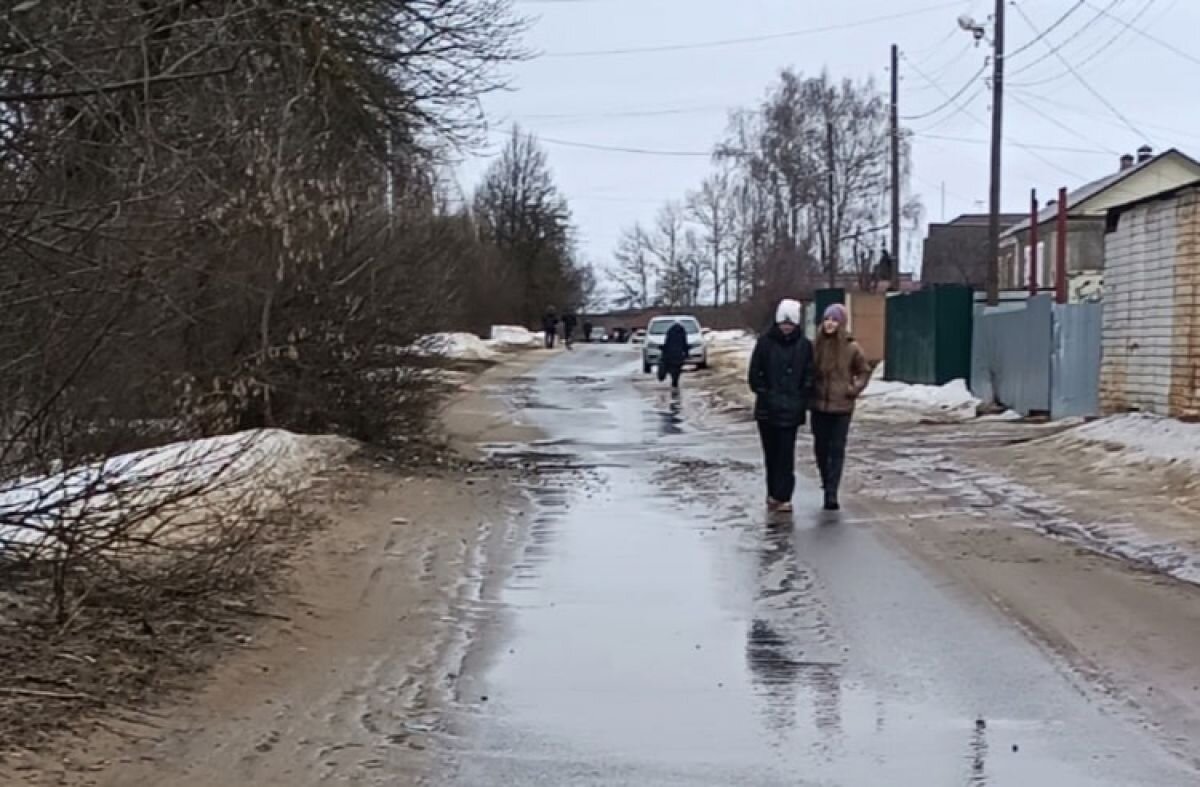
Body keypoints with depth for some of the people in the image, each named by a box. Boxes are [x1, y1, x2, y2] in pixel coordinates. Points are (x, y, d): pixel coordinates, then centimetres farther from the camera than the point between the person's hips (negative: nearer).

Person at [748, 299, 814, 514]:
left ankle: (780, 495, -6)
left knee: (786, 453, -6)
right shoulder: (765, 342, 0)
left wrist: (801, 402, -5)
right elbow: (755, 373, 3)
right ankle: (776, 494, 18)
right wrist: (763, 393, -5)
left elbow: (809, 376, 2)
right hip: (767, 408, 1)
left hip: (791, 409, -1)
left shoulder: (804, 345, 0)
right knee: (771, 453, 8)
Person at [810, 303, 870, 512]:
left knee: (837, 450, -3)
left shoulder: (851, 347, -5)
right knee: (820, 447, 11)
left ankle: (831, 493, -4)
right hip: (819, 405, 3)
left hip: (841, 406, -3)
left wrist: (855, 389, -5)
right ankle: (827, 485, 31)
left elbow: (865, 371, 7)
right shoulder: (817, 345, 0)